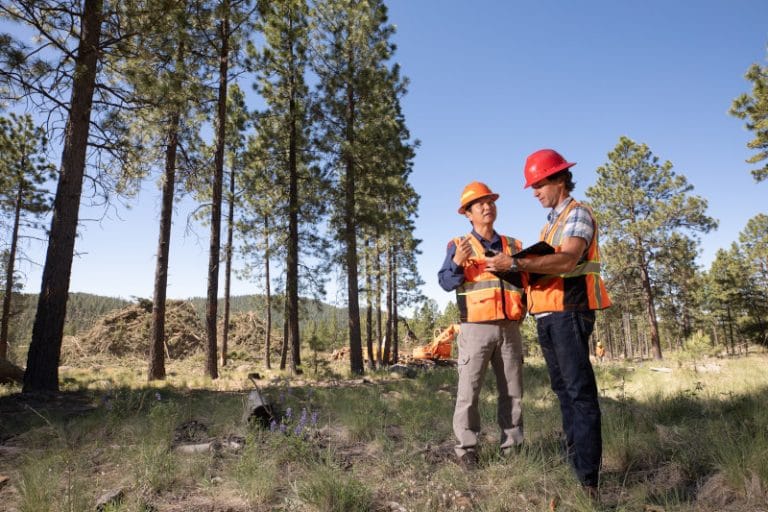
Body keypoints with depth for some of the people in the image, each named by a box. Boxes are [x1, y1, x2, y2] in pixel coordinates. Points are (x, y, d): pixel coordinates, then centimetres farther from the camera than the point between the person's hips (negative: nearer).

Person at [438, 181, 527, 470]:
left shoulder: (514, 246, 16)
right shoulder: (458, 245, 4)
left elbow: (527, 279, 17)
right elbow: (445, 283, -5)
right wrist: (458, 262, -22)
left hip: (510, 328, 4)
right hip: (476, 328, -4)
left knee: (512, 392, 11)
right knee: (469, 391, -5)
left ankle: (512, 446, 22)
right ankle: (466, 450, 4)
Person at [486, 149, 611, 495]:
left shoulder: (577, 213, -5)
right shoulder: (550, 223, 22)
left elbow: (567, 261, -22)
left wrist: (516, 263, -25)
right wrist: (518, 267, 5)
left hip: (569, 313, -9)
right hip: (547, 317, 9)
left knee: (580, 392, -8)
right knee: (563, 390, 11)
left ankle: (589, 477, -3)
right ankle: (572, 460, 20)